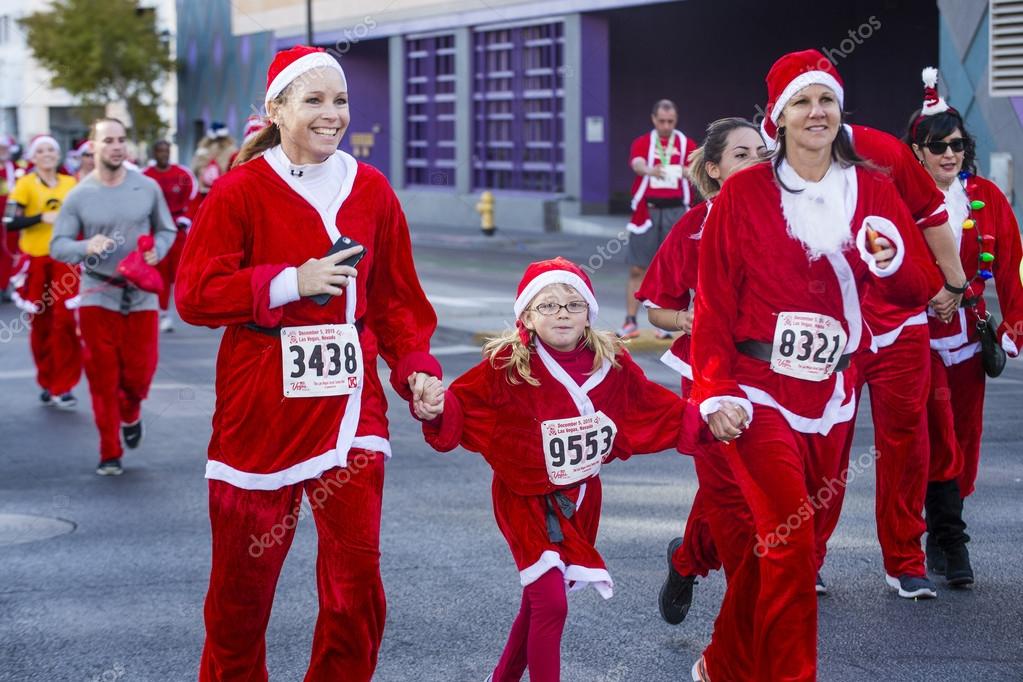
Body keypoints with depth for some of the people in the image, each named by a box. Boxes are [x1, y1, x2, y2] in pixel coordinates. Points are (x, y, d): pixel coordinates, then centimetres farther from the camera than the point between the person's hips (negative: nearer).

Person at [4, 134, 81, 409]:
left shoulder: (71, 183, 8)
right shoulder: (25, 184, -1)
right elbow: (10, 223, -9)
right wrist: (42, 217, -19)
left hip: (65, 260, 1)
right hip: (36, 261, -1)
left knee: (65, 321, -9)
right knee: (41, 324, 6)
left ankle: (62, 387, -4)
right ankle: (47, 384, 18)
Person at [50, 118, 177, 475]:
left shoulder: (147, 187, 0)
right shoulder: (79, 196, -4)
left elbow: (166, 230, 10)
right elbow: (57, 245, -3)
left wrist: (157, 251, -11)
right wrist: (86, 247, -23)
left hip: (141, 294, 1)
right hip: (97, 294, -1)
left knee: (139, 371, 4)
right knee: (102, 376, 1)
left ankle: (130, 414, 40)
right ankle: (110, 453, 13)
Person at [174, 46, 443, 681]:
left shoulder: (372, 190, 5)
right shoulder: (240, 191, -5)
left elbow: (396, 295, 10)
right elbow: (194, 294, -9)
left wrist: (415, 366, -4)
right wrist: (291, 282, -17)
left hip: (350, 404, 2)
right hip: (260, 408, -2)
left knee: (356, 570, -2)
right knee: (245, 570, 8)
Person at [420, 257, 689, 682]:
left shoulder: (611, 365, -3)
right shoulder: (507, 366, -15)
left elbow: (657, 409, 7)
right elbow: (463, 406, -14)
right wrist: (436, 410, -35)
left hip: (580, 500, 5)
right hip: (527, 500, -5)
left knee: (539, 602, 16)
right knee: (551, 603, -15)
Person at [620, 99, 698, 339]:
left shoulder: (686, 144, 6)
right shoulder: (642, 143, 4)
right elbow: (637, 164, -16)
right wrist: (650, 170, -40)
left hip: (675, 212, 0)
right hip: (646, 211, 0)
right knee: (637, 268, 1)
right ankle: (630, 322, 8)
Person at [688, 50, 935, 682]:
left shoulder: (875, 191, 5)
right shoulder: (744, 193, -4)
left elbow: (918, 291, 4)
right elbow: (713, 300, -3)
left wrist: (891, 261, -18)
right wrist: (715, 391, -10)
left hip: (831, 395, 4)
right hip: (759, 389, -4)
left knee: (773, 540, 13)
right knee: (792, 536, -16)